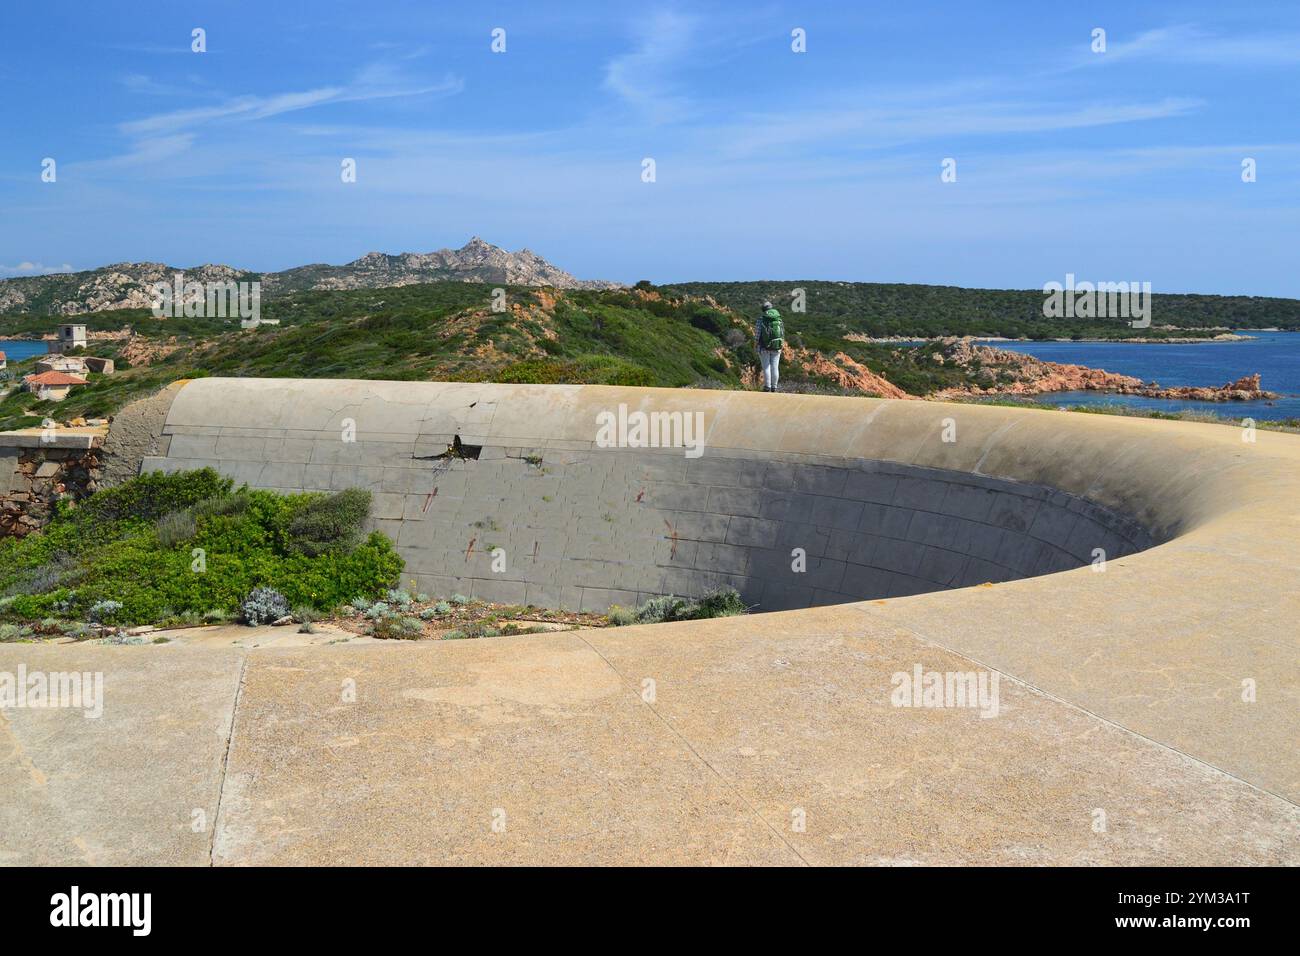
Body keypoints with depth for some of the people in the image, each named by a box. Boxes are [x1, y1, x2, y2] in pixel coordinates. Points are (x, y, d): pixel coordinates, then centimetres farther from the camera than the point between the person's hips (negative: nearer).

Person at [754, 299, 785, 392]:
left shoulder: (760, 319, -9)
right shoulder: (779, 319, 2)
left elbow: (757, 333, -10)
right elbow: (783, 333, 4)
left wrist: (755, 344, 4)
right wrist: (781, 345, 16)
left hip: (764, 347, -3)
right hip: (777, 347, 3)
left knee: (766, 367, 2)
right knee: (775, 367, 7)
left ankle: (767, 387, 0)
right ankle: (774, 387, 9)